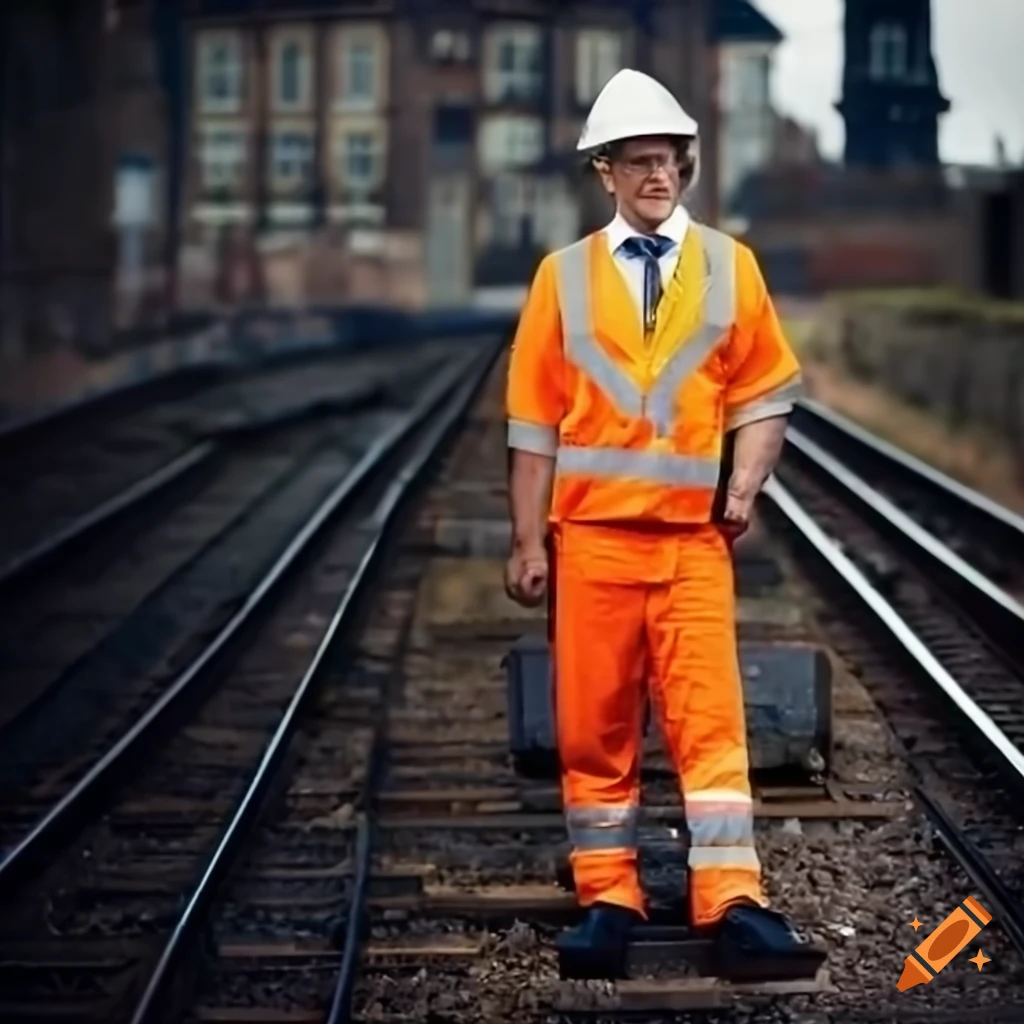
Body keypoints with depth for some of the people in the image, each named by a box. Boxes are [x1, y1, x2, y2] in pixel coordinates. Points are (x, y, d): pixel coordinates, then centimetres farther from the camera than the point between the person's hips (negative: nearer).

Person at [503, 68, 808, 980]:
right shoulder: (564, 277, 4)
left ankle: (731, 901, -5)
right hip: (593, 536, 1)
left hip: (693, 538, 0)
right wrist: (529, 540, 2)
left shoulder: (729, 267, 4)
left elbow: (763, 393, 8)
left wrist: (746, 485, -8)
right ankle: (608, 899, 12)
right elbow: (535, 421, 5)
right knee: (593, 724, 4)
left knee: (710, 716, -5)